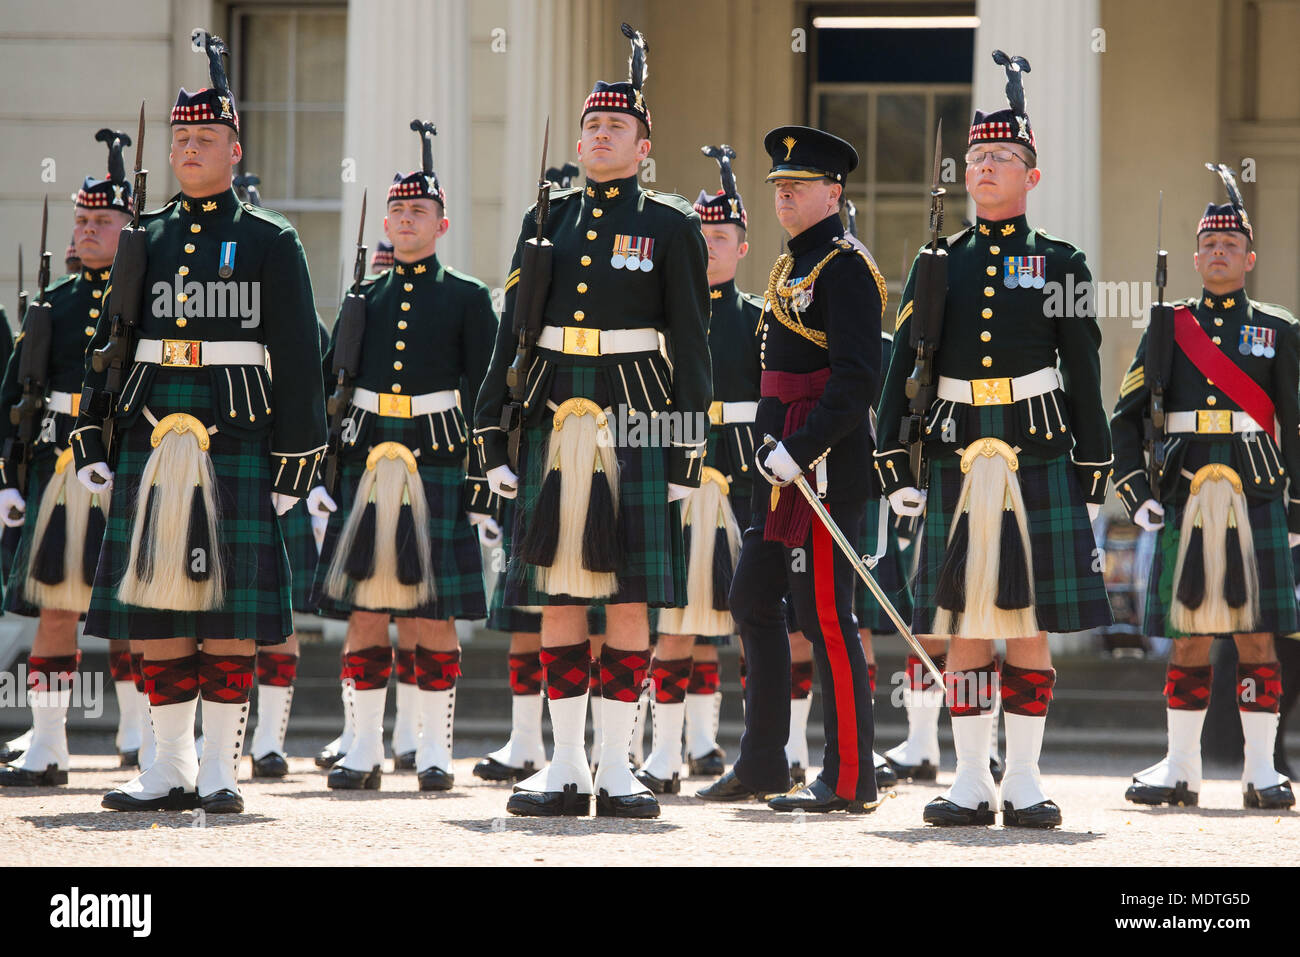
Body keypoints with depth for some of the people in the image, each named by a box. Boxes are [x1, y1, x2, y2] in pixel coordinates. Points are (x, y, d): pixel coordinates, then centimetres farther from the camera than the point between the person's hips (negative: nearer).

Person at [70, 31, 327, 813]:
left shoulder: (270, 241, 3)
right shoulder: (149, 240, 14)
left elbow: (299, 359, 1)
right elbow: (108, 344, 15)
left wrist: (296, 461, -4)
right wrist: (92, 440, 7)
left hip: (238, 438, -4)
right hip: (152, 432, 4)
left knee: (230, 613, -4)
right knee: (157, 603, 3)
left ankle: (222, 767, 1)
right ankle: (172, 766, 10)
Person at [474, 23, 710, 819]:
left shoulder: (671, 228, 3)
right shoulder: (547, 221, 12)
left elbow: (692, 346, 1)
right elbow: (514, 333, 13)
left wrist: (688, 452, -5)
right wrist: (497, 434, 7)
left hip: (636, 423, -3)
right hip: (555, 418, 3)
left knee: (631, 596, -3)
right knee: (560, 596, 3)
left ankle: (618, 766, 2)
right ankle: (567, 766, 8)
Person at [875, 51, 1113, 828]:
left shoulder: (1059, 264, 6)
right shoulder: (939, 264, 10)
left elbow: (1084, 378, 5)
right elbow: (903, 368, 7)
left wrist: (1094, 477, 1)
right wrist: (895, 466, -1)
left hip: (1039, 458, -2)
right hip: (958, 459, 2)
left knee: (1030, 625, -1)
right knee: (964, 626, 2)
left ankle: (1025, 783, 4)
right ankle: (972, 783, 6)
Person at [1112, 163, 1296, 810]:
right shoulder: (1169, 329, 10)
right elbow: (1127, 416, 11)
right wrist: (1134, 489, -1)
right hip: (1185, 498, 1)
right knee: (1188, 636, 3)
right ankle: (1180, 768, 9)